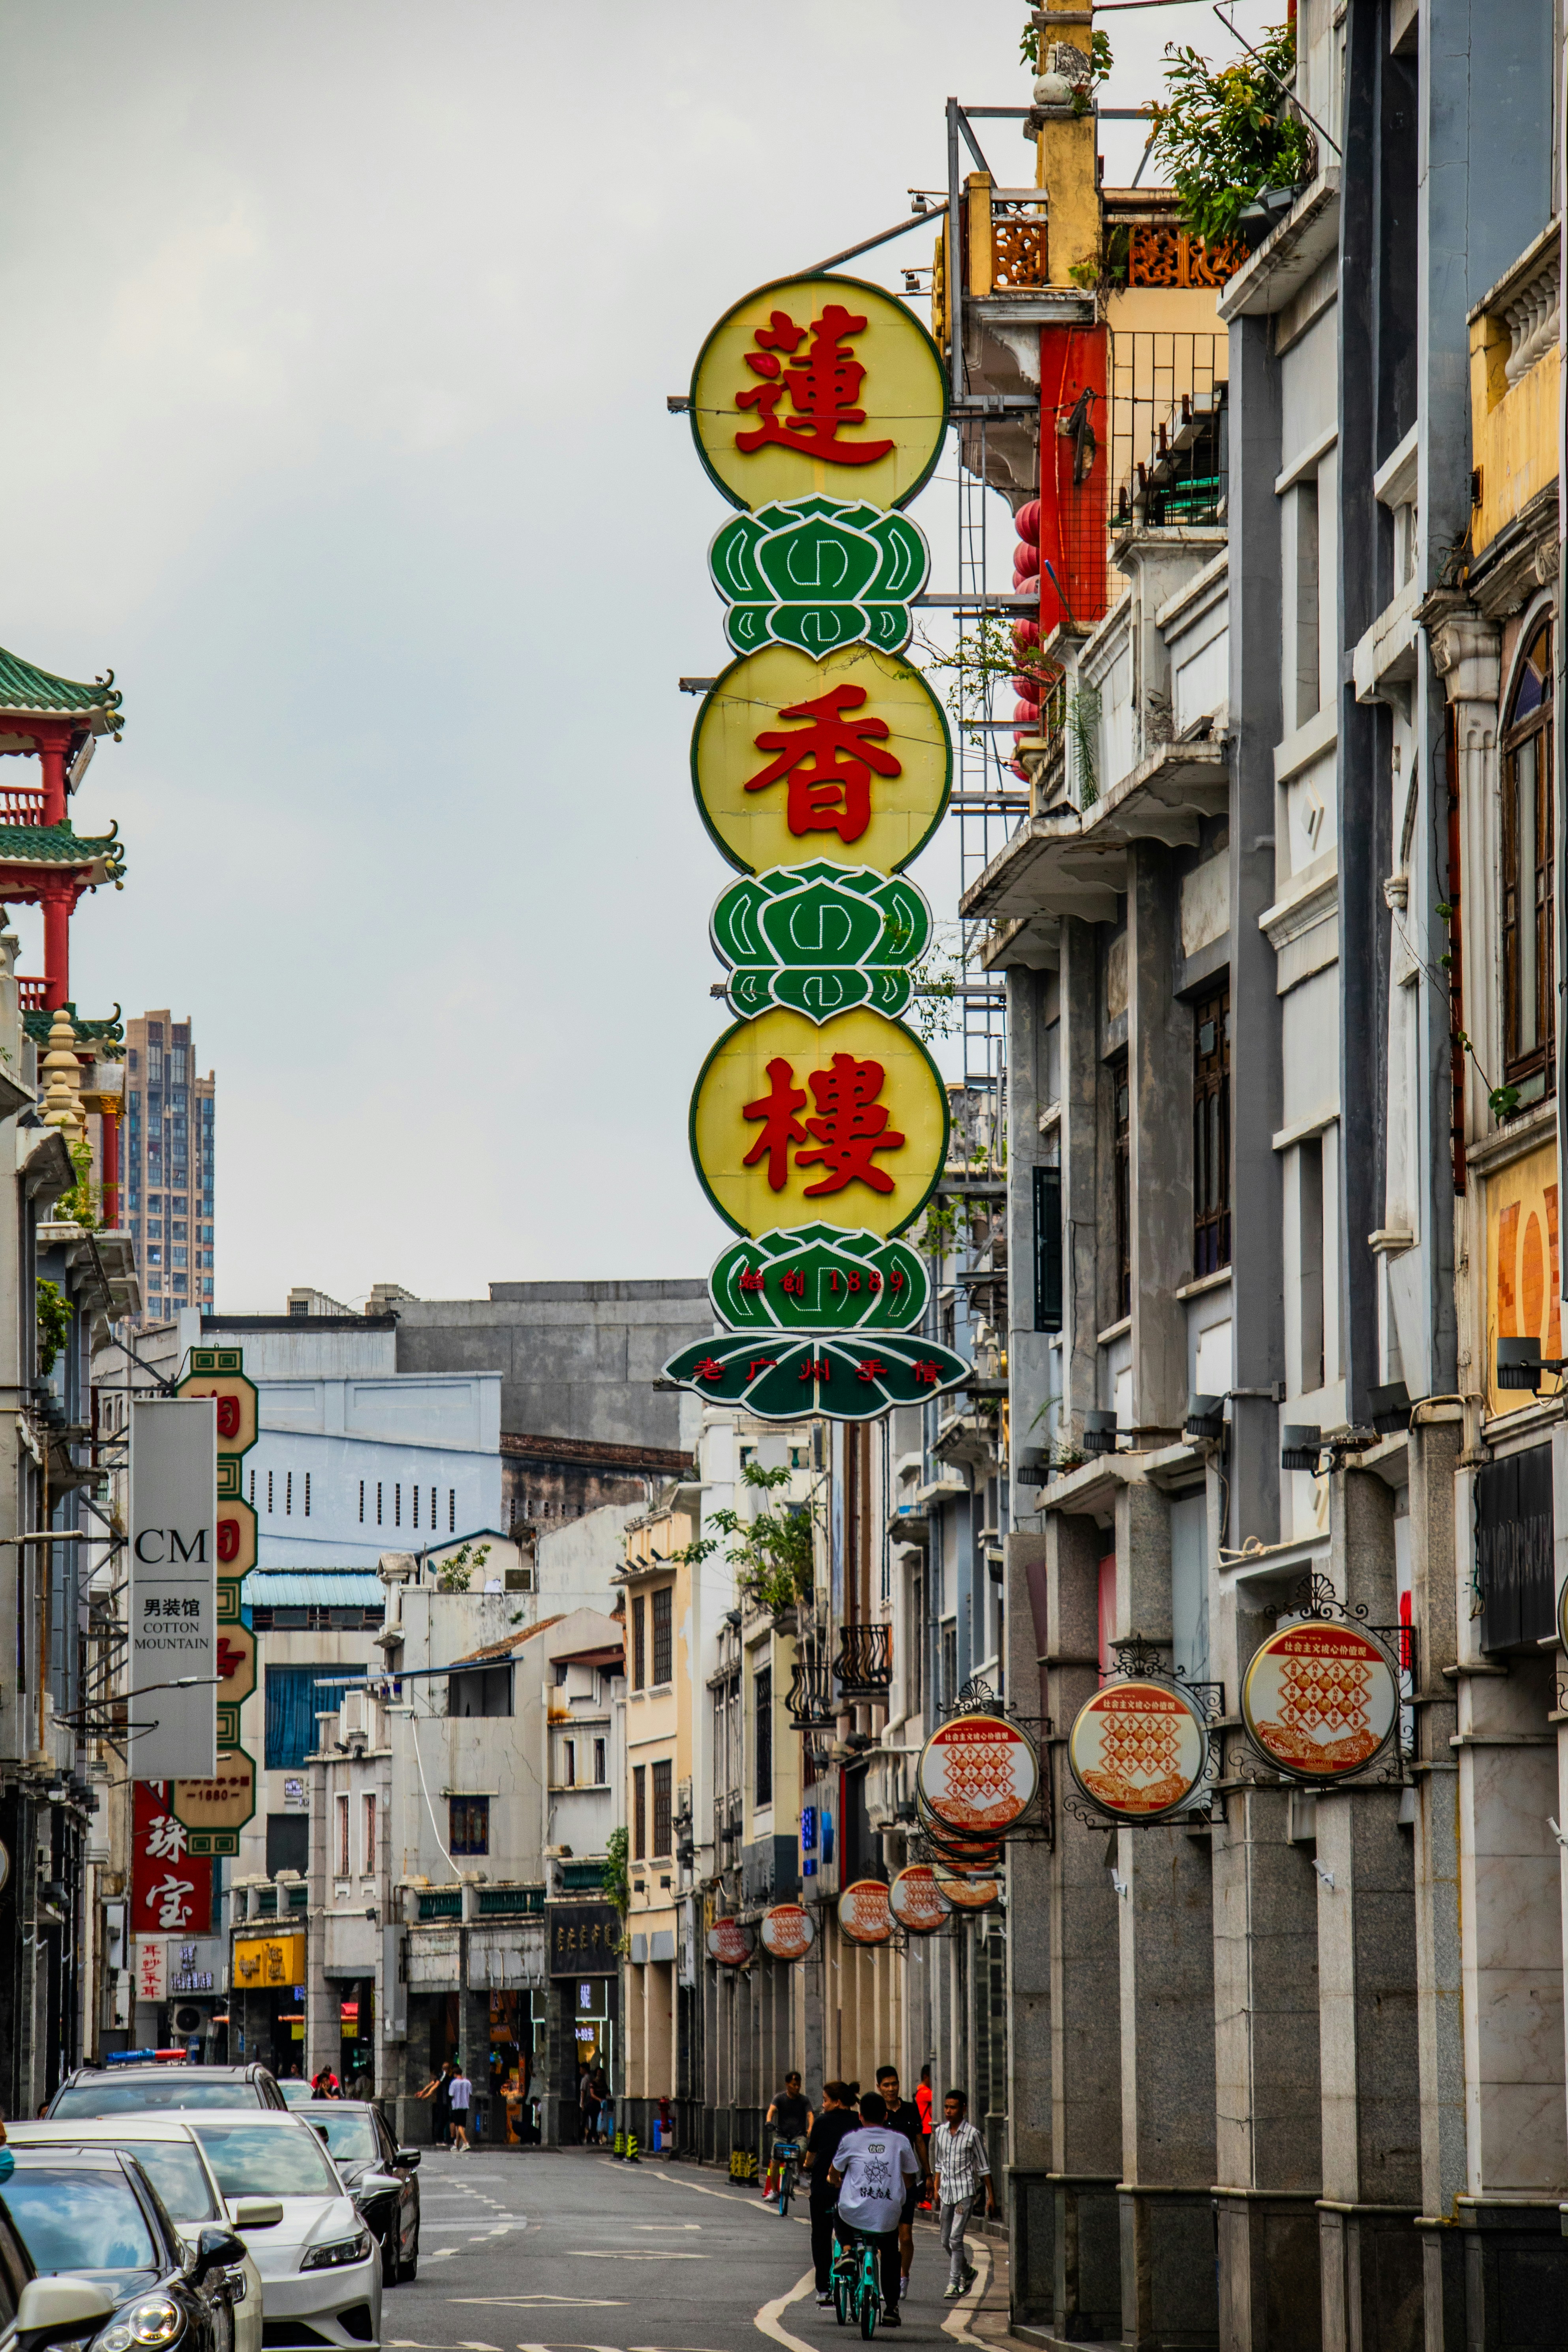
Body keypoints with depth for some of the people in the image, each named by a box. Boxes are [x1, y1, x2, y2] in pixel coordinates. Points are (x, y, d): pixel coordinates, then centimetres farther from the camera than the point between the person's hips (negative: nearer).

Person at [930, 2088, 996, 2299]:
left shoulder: (972, 2134, -7)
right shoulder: (941, 2131, 7)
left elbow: (983, 2167, -2)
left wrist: (991, 2196, -1)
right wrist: (937, 2189, 17)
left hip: (965, 2191, -6)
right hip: (946, 2192, 6)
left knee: (955, 2238, -14)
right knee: (946, 2241, 10)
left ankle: (954, 2283, -9)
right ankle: (967, 2272, 31)